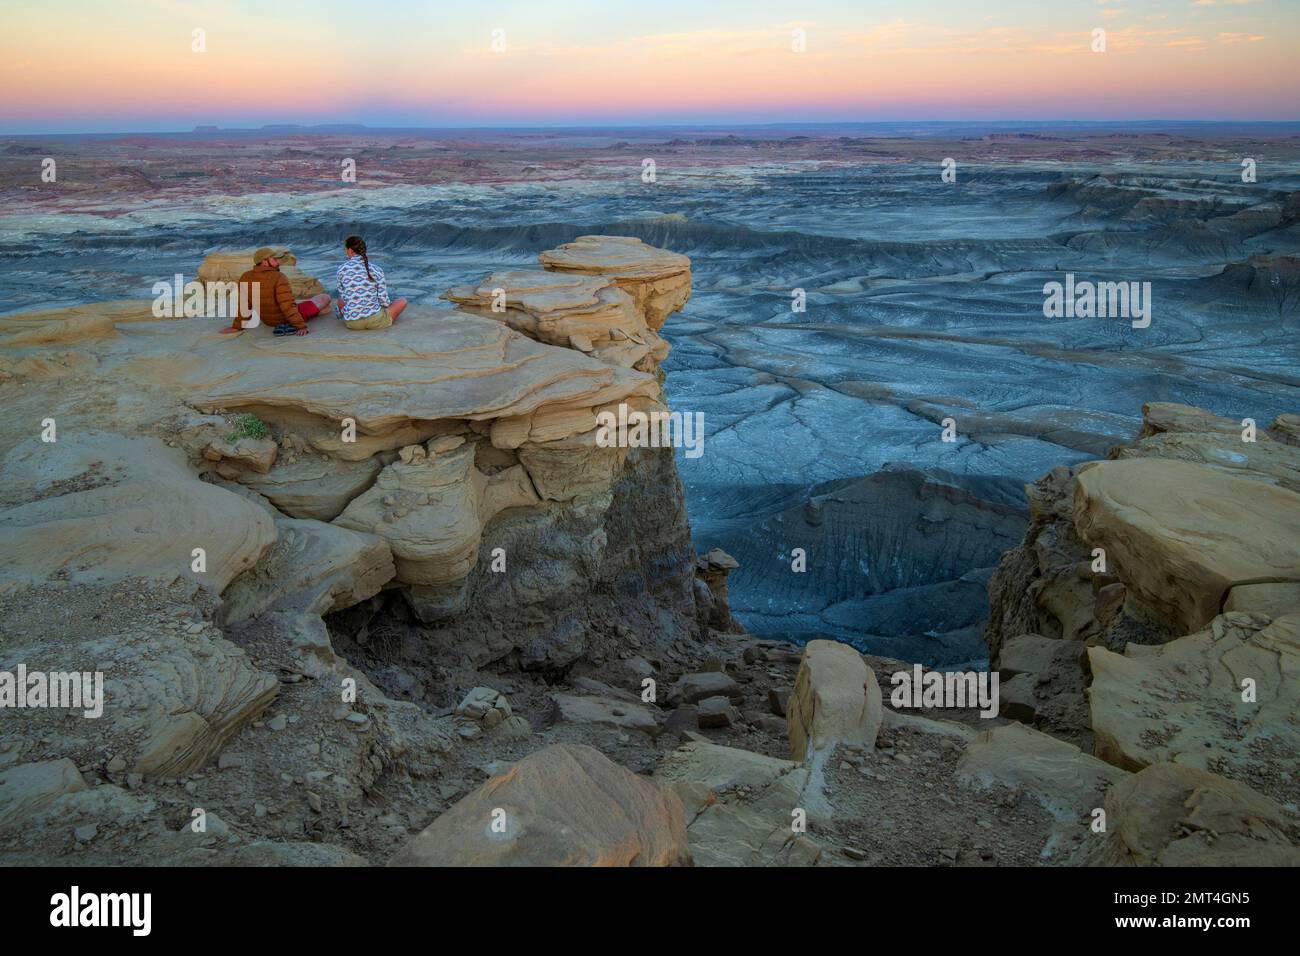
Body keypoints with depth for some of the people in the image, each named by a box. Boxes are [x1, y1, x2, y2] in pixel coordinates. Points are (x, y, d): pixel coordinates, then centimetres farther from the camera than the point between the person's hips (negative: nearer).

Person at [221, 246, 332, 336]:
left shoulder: (245, 278, -11)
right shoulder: (278, 277, -29)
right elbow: (288, 306, -33)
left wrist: (237, 326, 5)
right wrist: (301, 325, -30)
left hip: (267, 321, 5)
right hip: (288, 318, -5)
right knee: (325, 298, 8)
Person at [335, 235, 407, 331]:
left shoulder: (341, 269, -3)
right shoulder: (376, 270, -6)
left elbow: (343, 295, 8)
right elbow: (384, 300, -5)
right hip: (375, 321, -2)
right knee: (402, 302, 23)